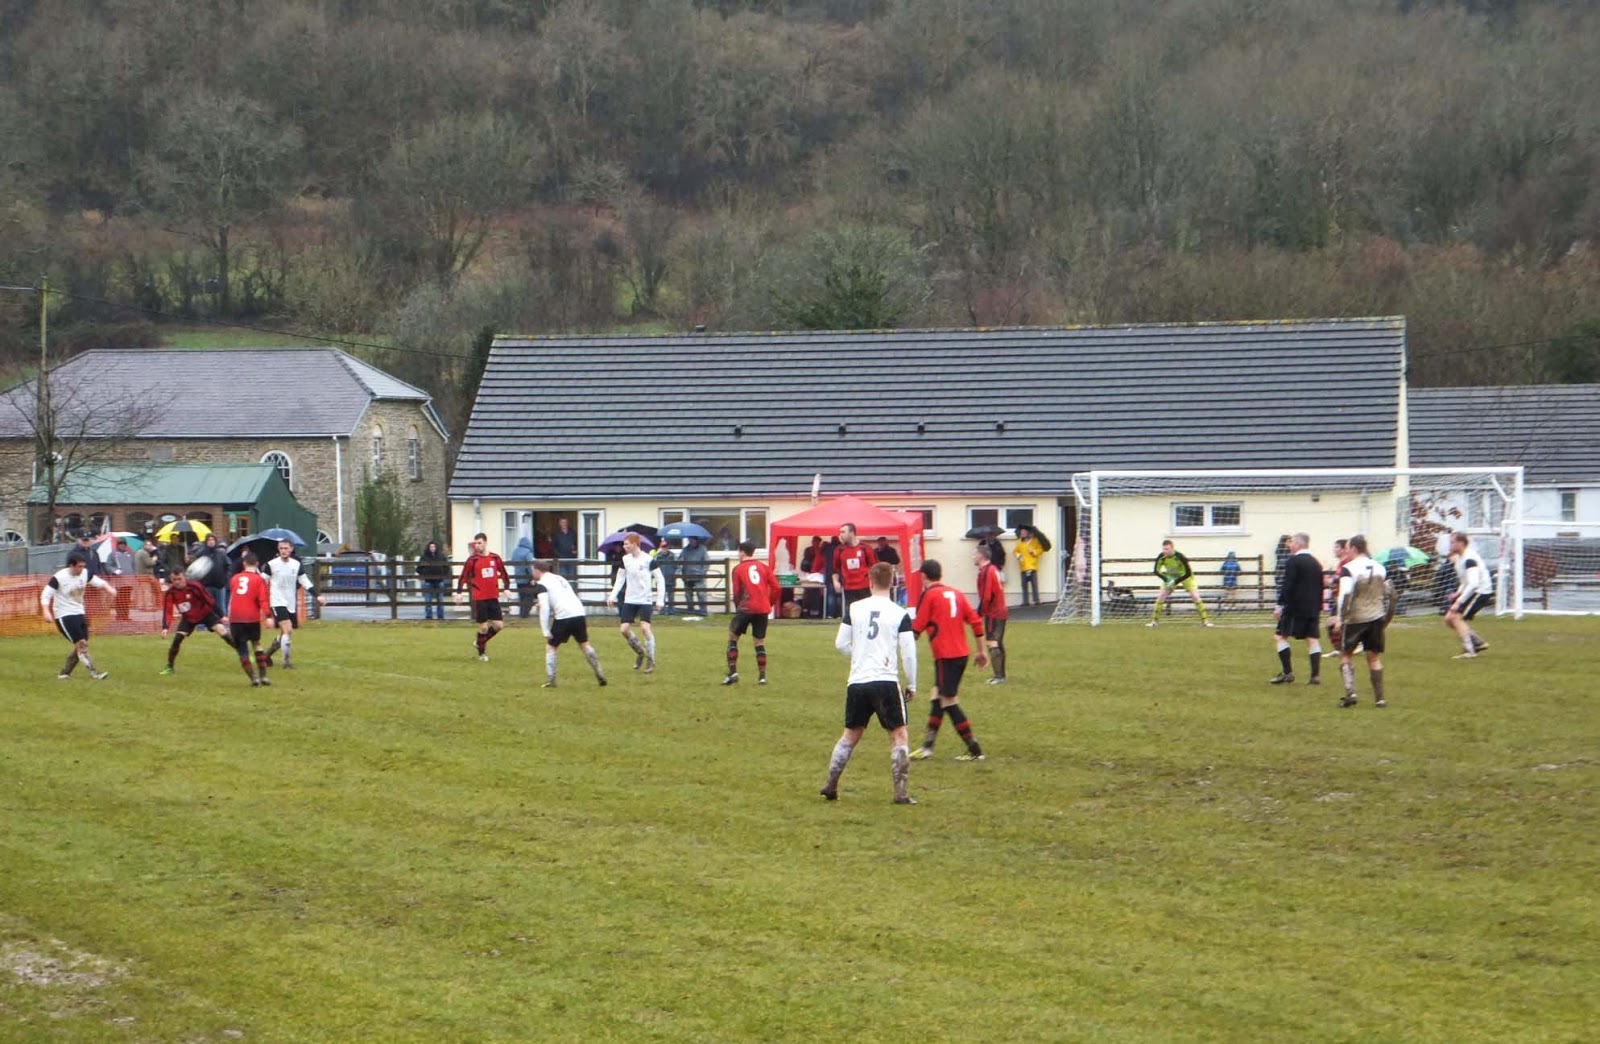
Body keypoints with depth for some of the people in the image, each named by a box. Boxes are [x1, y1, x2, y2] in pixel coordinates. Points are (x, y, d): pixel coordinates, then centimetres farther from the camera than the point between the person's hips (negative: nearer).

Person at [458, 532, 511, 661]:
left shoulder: (495, 558, 4)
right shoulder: (472, 560, -5)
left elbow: (504, 574, 13)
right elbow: (464, 577, -3)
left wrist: (506, 588, 1)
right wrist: (459, 592, -12)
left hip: (493, 597, 4)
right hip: (479, 598, -4)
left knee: (498, 626, 2)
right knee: (484, 627, -3)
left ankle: (479, 642, 24)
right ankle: (482, 652, 16)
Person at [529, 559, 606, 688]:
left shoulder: (541, 584, 1)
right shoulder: (559, 578, 25)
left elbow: (544, 607, -10)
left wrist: (545, 631, -11)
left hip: (563, 616, -6)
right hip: (579, 613, 6)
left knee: (550, 647, 9)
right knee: (584, 644, 21)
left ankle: (550, 681, 2)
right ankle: (599, 674, 17)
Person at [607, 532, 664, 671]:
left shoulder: (648, 560, -11)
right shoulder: (625, 559, 3)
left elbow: (660, 579, -6)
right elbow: (620, 579, 12)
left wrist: (660, 599, -10)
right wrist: (613, 596, 3)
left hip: (645, 600, -5)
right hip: (629, 600, 5)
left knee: (645, 627, -17)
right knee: (625, 629, -3)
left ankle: (651, 660, -4)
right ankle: (640, 653, 22)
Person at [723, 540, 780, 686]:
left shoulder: (738, 569, 2)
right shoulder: (764, 567, 9)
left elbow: (736, 592, 0)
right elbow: (776, 588, 4)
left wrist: (737, 607, 15)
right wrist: (770, 604, 15)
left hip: (746, 608, -3)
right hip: (763, 609, 3)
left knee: (733, 638, 10)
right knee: (760, 642, 12)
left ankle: (733, 672, 0)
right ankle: (763, 676, 6)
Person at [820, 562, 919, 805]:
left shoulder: (854, 609, 3)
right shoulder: (900, 614, -4)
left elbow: (840, 643, 7)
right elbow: (909, 653, -4)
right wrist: (912, 686, 7)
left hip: (857, 682, 3)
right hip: (886, 682, -3)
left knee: (850, 735, 17)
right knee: (899, 735, 3)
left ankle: (830, 785, 18)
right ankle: (901, 793, -4)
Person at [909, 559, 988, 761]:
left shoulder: (928, 595, -7)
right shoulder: (955, 593, 12)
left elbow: (917, 627, -7)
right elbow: (976, 621, 11)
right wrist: (981, 651, 17)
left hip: (945, 655, -8)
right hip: (962, 653, 8)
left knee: (949, 702, -3)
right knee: (938, 698, 16)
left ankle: (975, 750, -6)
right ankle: (927, 746, 20)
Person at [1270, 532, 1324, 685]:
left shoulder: (1293, 561, -10)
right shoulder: (1316, 563, 14)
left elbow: (1287, 586, -15)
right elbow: (1320, 587, 18)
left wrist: (1280, 606, -12)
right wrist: (1318, 608, 23)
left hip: (1295, 607, -7)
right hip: (1313, 608, 7)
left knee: (1280, 636, 1)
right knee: (1312, 639, 5)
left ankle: (1287, 673, -5)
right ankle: (1316, 675, -2)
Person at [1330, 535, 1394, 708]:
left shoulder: (1348, 569, -10)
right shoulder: (1380, 569, 9)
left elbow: (1345, 594, -21)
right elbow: (1390, 595, 14)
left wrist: (1339, 619, -18)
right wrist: (1386, 620, 22)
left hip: (1355, 618, -5)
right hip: (1376, 618, 5)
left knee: (1346, 654, 9)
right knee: (1374, 657, 11)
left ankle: (1350, 693, -5)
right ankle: (1379, 698, 8)